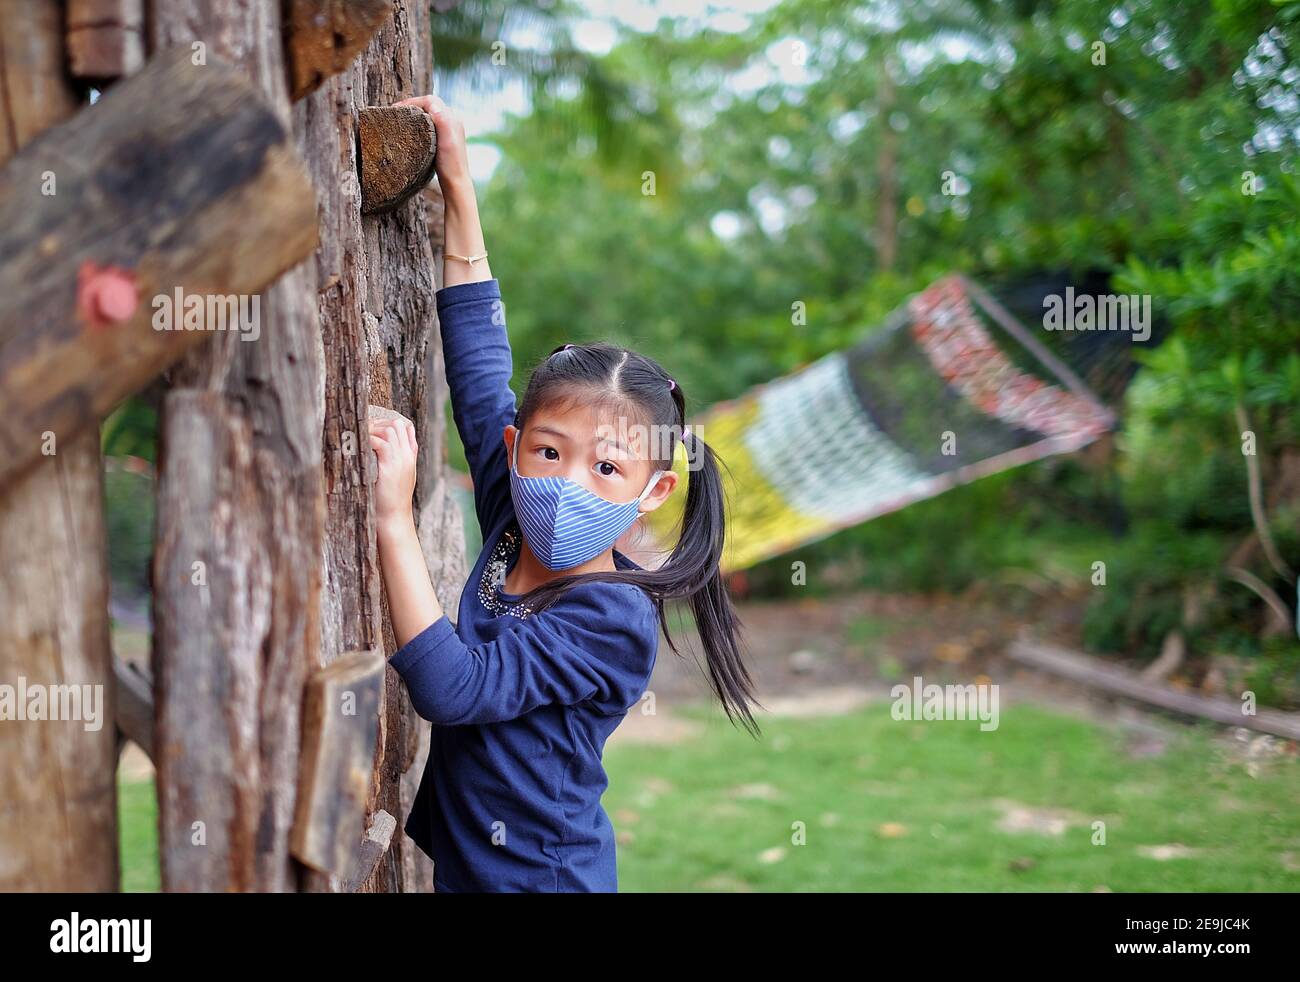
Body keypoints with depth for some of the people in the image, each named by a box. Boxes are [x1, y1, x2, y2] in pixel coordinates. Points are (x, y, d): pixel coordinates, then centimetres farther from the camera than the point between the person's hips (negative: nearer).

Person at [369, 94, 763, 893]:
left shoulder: (613, 619, -23)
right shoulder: (512, 529, -5)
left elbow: (452, 687, -30)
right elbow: (479, 362, 1)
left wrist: (395, 520, -30)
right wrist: (458, 184, 2)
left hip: (539, 874, -6)